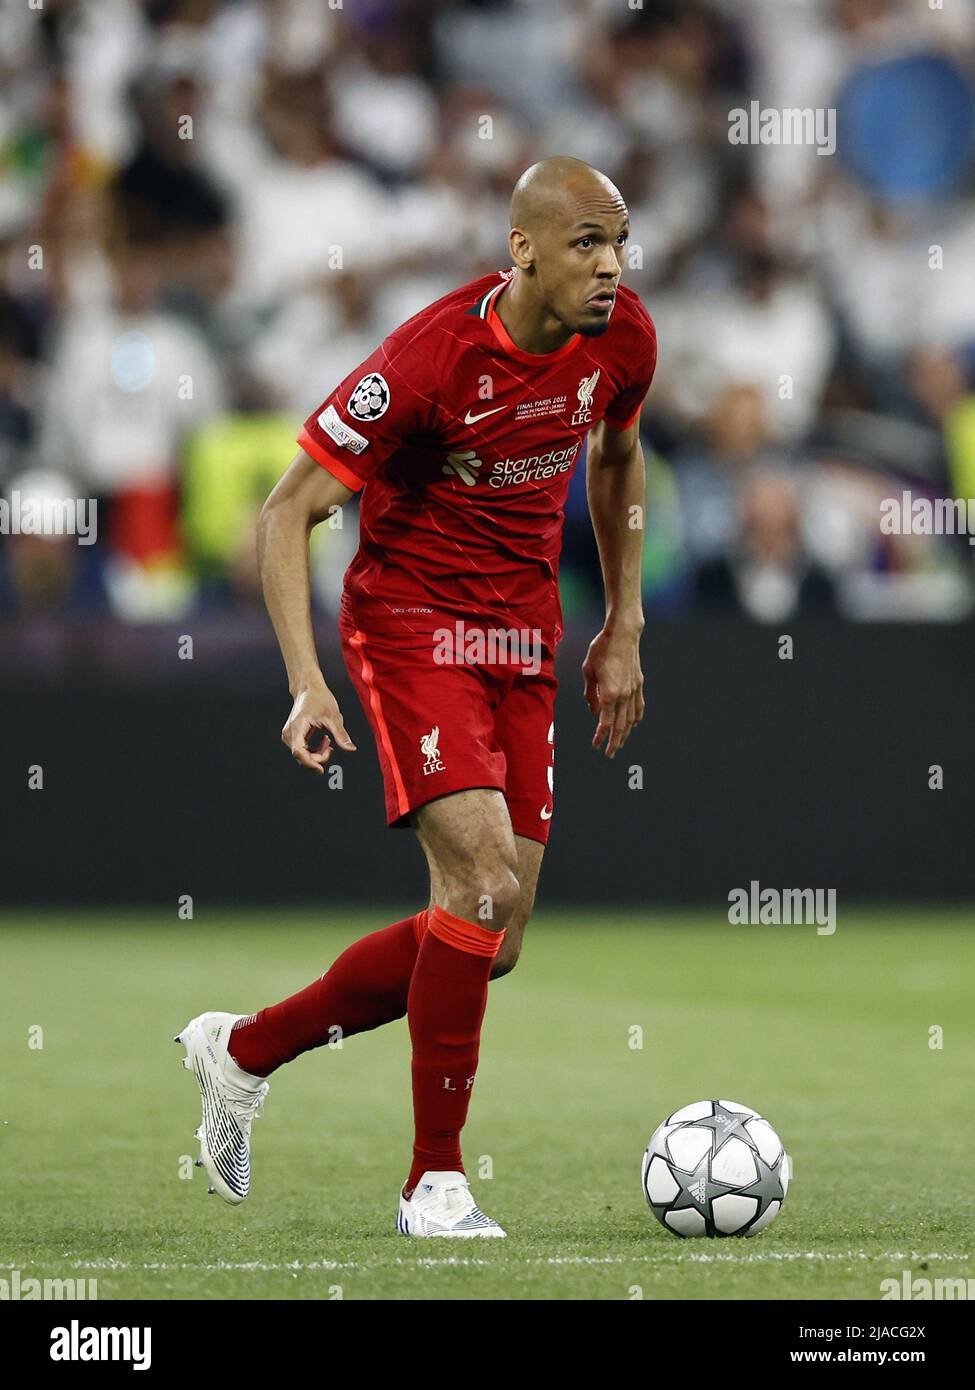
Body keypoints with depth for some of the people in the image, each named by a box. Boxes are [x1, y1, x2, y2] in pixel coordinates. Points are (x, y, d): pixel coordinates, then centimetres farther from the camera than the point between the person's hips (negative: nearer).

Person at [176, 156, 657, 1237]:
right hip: (411, 625, -6)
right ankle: (435, 1182, -12)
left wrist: (622, 628, 16)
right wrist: (308, 684, -26)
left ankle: (244, 1050, 23)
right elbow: (288, 512, -17)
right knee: (483, 878, -23)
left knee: (490, 941, 3)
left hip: (523, 642, 6)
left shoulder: (622, 338, -4)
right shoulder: (431, 358, -23)